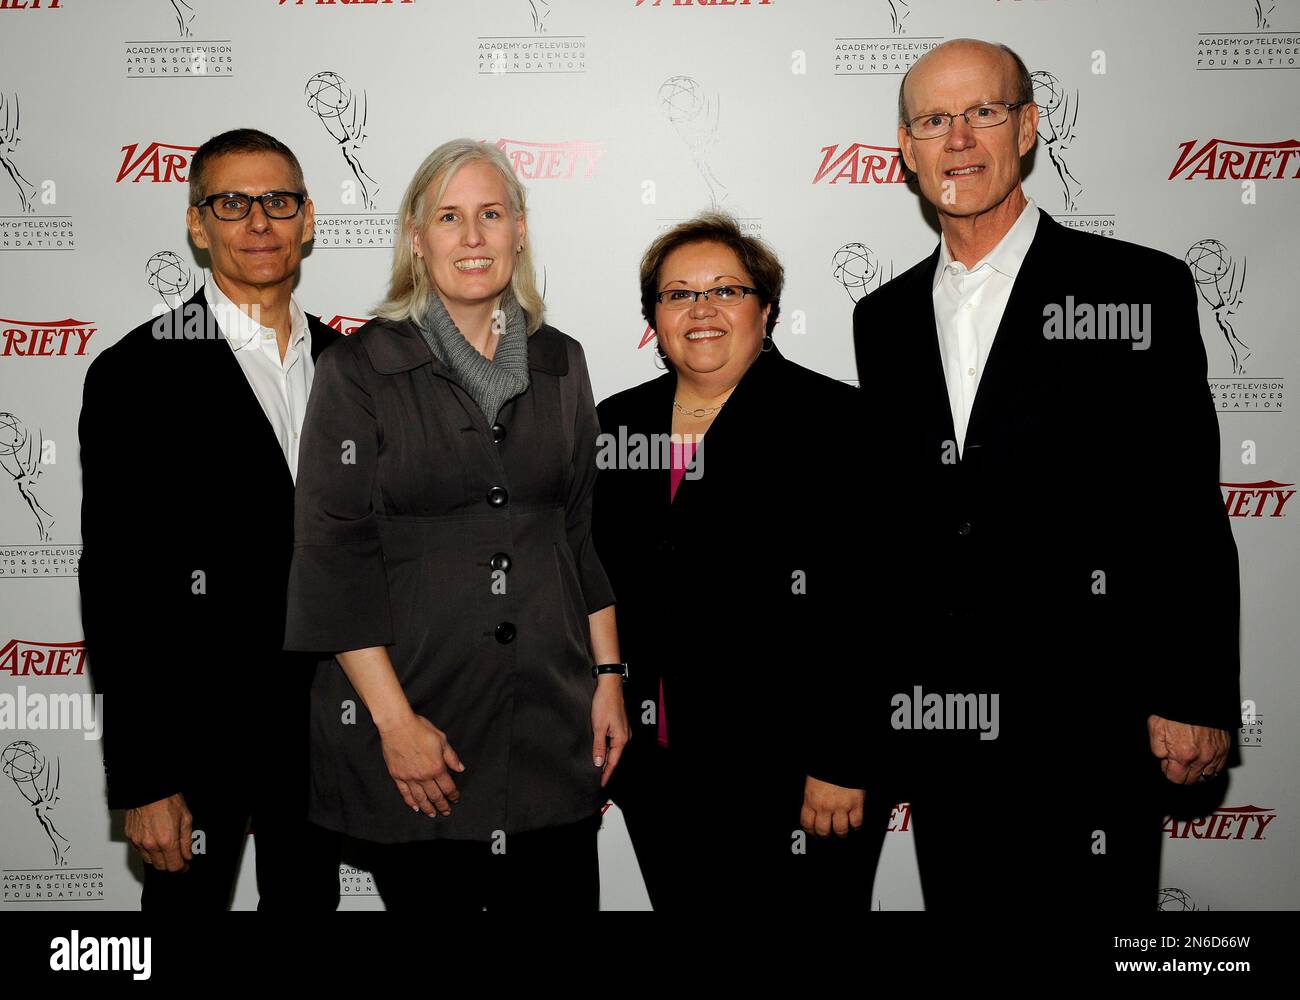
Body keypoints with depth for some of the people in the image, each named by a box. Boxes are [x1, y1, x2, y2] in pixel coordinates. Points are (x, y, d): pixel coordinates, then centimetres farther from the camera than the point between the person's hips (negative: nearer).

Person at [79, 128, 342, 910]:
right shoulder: (138, 374, -11)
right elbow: (116, 586, -13)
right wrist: (140, 783, -14)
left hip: (329, 725, 5)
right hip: (199, 735, -4)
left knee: (311, 896, 19)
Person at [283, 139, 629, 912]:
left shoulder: (561, 363, 8)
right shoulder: (360, 369, -5)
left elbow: (587, 532, 12)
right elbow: (333, 555, -8)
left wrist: (609, 676, 6)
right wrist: (394, 718, -13)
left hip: (554, 716, 4)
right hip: (416, 709, -3)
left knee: (561, 899, 8)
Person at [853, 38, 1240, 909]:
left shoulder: (1137, 288, -4)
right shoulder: (882, 319, 9)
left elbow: (1190, 513, -6)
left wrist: (1196, 700, -10)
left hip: (1092, 728, -4)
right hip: (941, 725, 4)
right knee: (962, 901, 14)